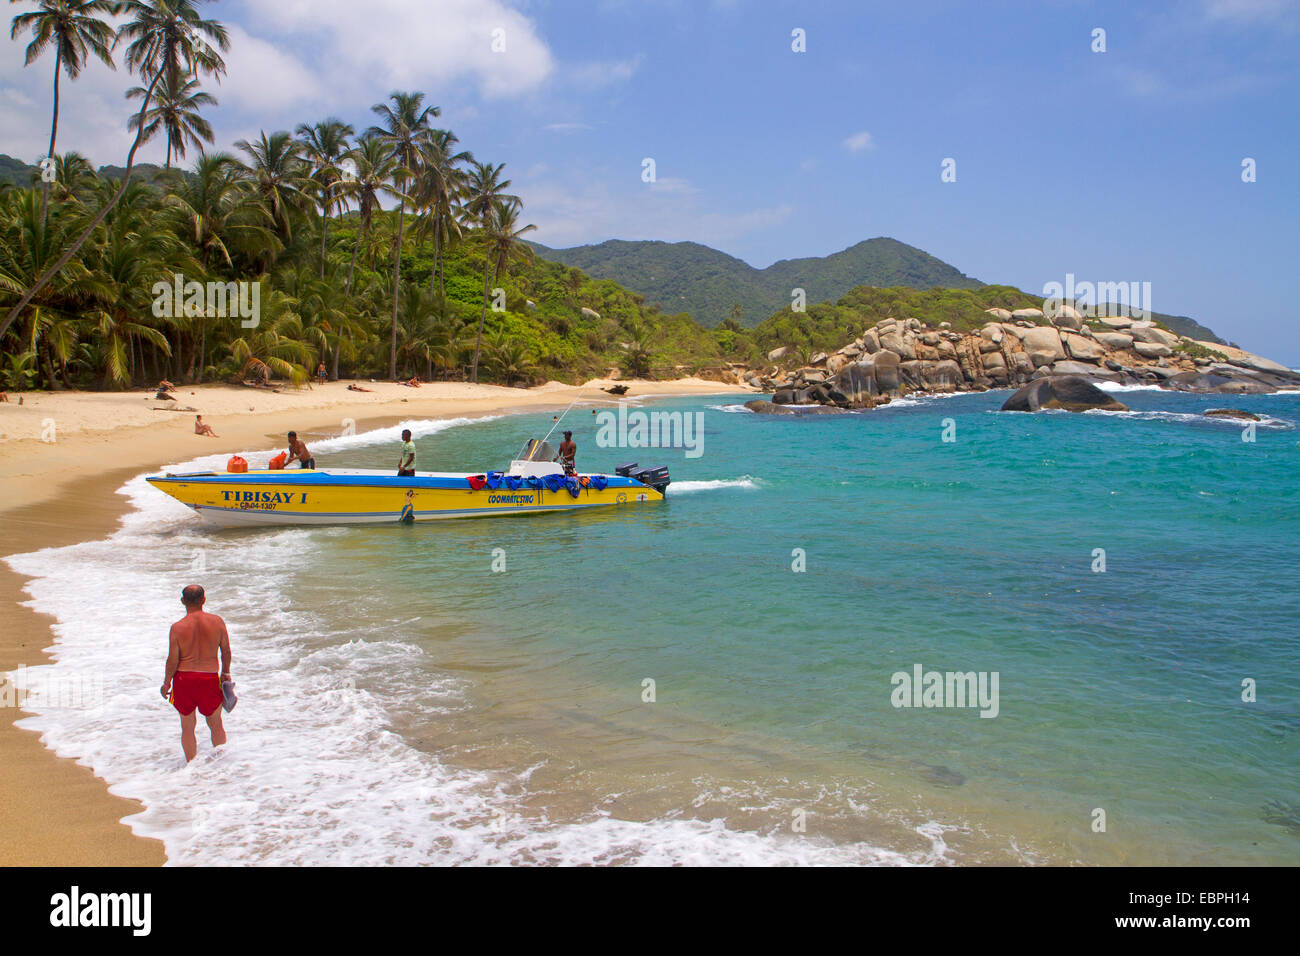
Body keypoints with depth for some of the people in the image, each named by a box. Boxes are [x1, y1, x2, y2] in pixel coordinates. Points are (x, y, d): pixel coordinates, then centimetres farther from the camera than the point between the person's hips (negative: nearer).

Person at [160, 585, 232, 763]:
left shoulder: (177, 627, -10)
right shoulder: (217, 622, -6)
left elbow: (172, 660, -8)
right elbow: (226, 651, 2)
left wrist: (166, 683, 7)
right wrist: (225, 673, 18)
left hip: (183, 677, -1)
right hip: (210, 677, 1)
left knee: (187, 727, 15)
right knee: (216, 725, 17)